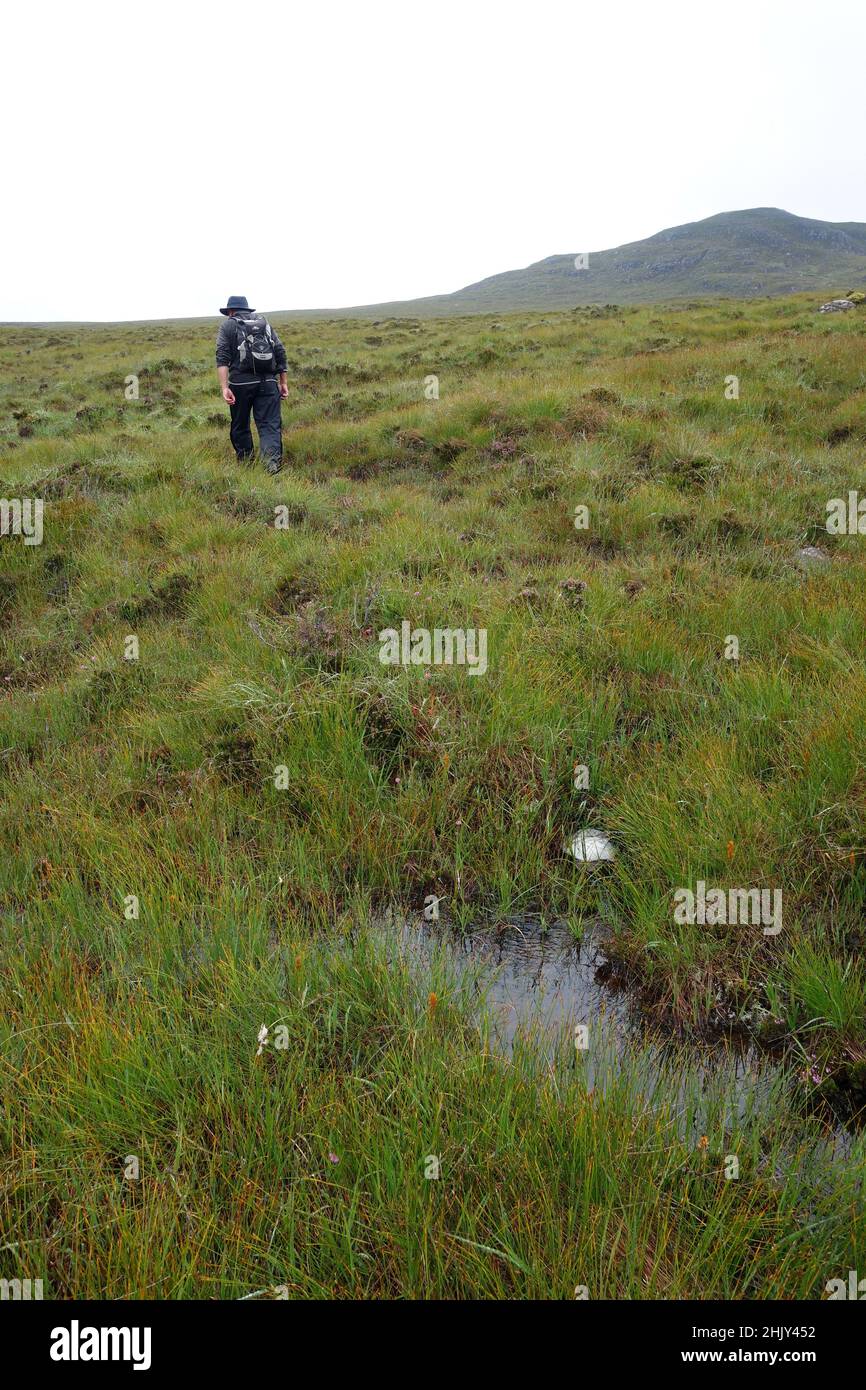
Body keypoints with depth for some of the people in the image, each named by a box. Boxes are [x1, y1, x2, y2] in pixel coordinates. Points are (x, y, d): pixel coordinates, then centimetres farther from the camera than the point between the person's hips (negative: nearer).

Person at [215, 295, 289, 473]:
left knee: (240, 425, 15)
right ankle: (273, 463, -23)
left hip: (241, 383, -2)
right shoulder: (264, 322, 17)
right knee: (270, 424, -2)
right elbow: (280, 352, 11)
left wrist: (224, 388, -15)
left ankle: (245, 463, 24)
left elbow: (222, 359, -7)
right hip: (268, 382, 2)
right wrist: (283, 382, 15)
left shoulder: (227, 326, 7)